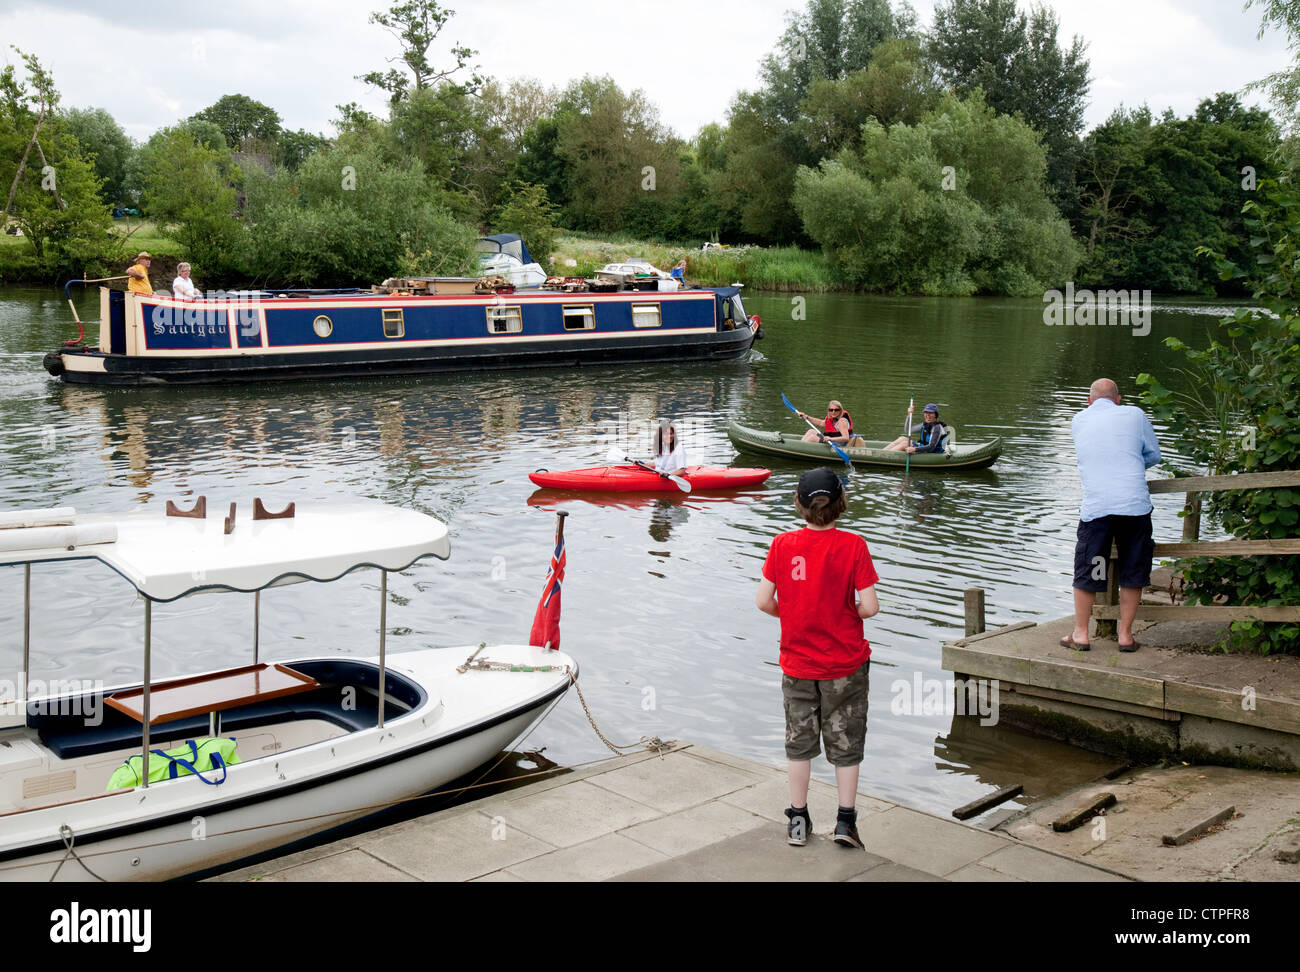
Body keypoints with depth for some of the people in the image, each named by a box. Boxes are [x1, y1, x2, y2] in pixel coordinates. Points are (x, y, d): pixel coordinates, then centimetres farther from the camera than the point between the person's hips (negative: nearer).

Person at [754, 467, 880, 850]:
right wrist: (849, 613, 6)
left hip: (797, 662, 2)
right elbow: (869, 606, -16)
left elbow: (763, 601, -7)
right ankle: (845, 820, 16)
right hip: (845, 663, -2)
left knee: (799, 741, 15)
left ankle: (797, 820, 22)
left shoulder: (782, 545, -9)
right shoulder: (853, 546, -14)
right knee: (846, 741, 13)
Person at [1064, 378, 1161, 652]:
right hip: (1135, 504, -1)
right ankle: (1125, 634, 15)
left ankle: (1081, 633, 16)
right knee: (1133, 572, 11)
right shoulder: (1134, 414, 7)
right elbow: (1154, 455, 14)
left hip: (1095, 505, 1)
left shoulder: (1078, 421, 12)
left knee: (1086, 571, 11)